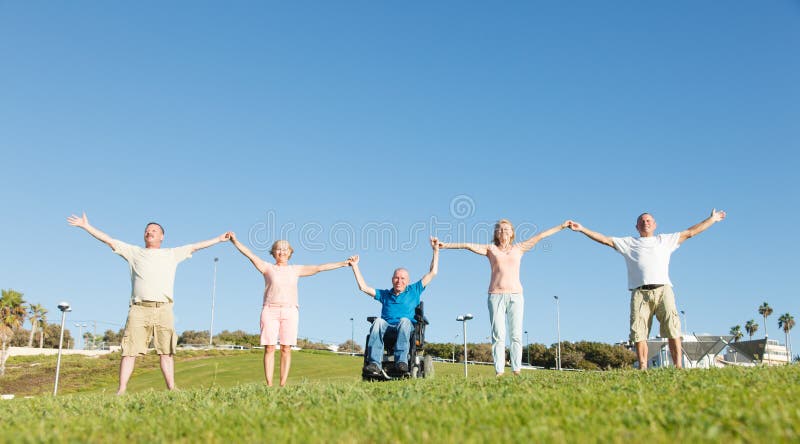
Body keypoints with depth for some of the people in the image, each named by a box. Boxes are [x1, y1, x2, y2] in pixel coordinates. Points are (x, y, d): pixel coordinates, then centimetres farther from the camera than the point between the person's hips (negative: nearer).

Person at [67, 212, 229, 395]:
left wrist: (218, 239, 25)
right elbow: (109, 240, 20)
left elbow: (195, 247, 24)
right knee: (130, 351, -7)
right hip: (139, 309, 0)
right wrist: (86, 226, 18)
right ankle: (121, 390, -8)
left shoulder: (172, 254, 21)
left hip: (163, 309, 0)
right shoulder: (134, 252, 20)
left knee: (166, 352, -3)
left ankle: (172, 389, -3)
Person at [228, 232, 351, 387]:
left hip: (289, 312, 1)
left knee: (286, 349, -3)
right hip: (270, 311, -1)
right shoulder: (268, 268, 10)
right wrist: (235, 241, -12)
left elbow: (319, 268, 9)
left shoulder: (296, 270, 13)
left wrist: (343, 264, 5)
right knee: (269, 349, -5)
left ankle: (283, 385, -2)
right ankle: (269, 385, -5)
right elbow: (250, 255, 0)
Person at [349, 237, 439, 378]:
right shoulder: (385, 294, 29)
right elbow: (363, 287, 26)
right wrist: (355, 266, 27)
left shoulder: (414, 291, 24)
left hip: (406, 329, -1)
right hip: (387, 327, 1)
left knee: (404, 320, -36)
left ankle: (401, 362, -51)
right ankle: (374, 365, -48)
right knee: (378, 321, -33)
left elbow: (432, 273, 23)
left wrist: (435, 250, 21)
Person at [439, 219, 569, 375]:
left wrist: (562, 226, 18)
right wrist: (446, 245, 3)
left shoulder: (518, 248, 16)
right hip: (496, 295, -1)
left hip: (515, 295, 1)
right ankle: (499, 371, -10)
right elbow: (468, 245, 8)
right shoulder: (491, 249, 13)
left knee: (516, 334, -4)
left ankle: (517, 370, -4)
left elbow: (540, 236, 16)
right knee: (498, 335, -7)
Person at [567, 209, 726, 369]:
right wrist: (582, 229, 10)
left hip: (663, 289, 0)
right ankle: (643, 367, -9)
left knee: (672, 328, -12)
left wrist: (712, 219, 26)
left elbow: (690, 232, 27)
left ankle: (678, 365, -12)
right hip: (640, 292, 0)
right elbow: (605, 239, 18)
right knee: (639, 332, -9)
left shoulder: (665, 240, 25)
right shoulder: (628, 243, 23)